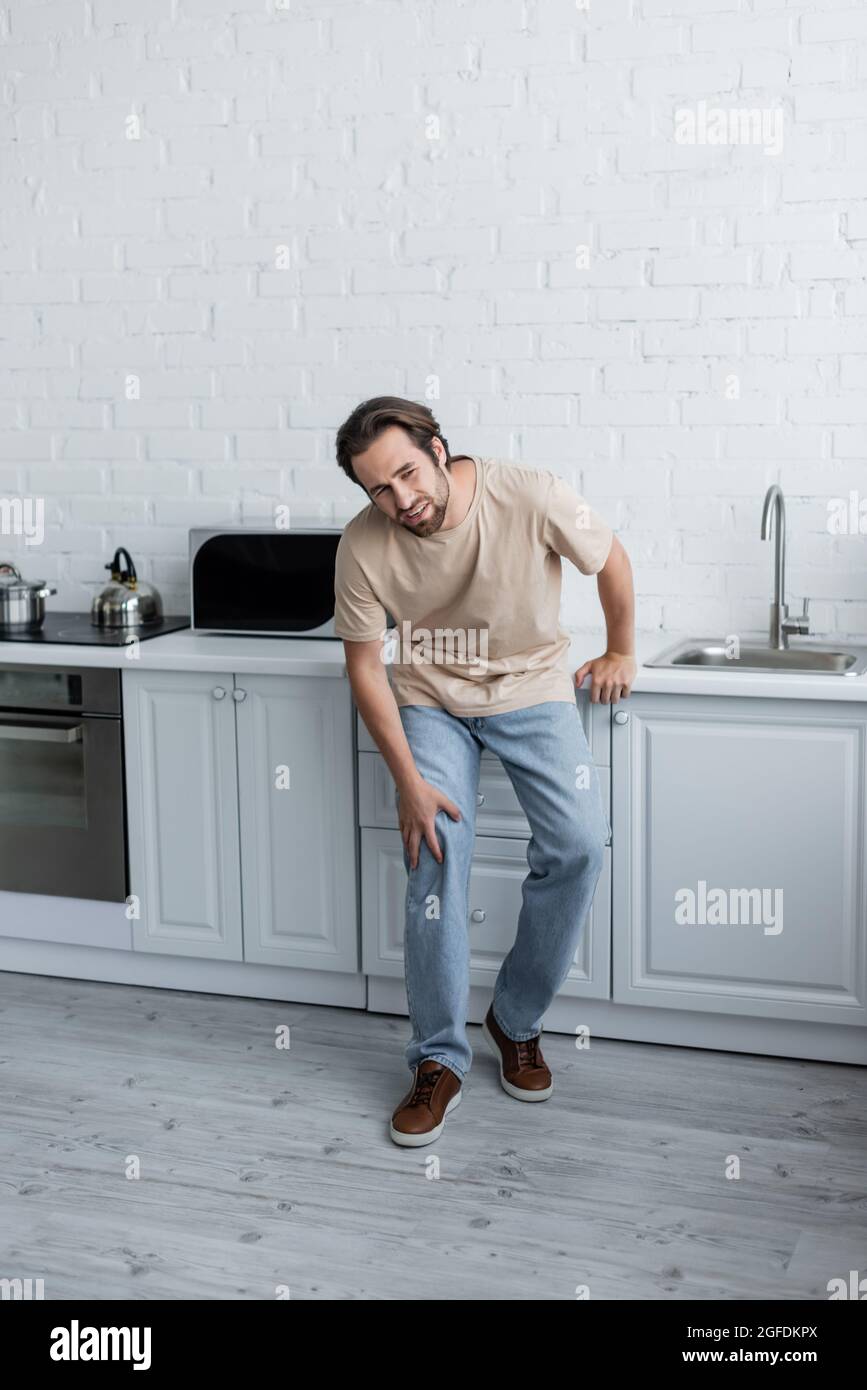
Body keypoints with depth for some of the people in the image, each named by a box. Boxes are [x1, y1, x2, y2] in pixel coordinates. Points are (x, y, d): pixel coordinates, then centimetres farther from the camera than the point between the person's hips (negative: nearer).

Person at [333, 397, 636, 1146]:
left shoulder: (532, 496, -26)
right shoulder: (363, 547, -21)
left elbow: (610, 558, -6)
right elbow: (365, 665, -11)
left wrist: (621, 651, 6)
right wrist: (408, 781, -16)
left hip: (531, 686, 0)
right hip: (431, 699, 0)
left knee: (579, 843, -16)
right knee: (436, 856, -14)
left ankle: (517, 1020, 5)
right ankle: (439, 1061, 0)